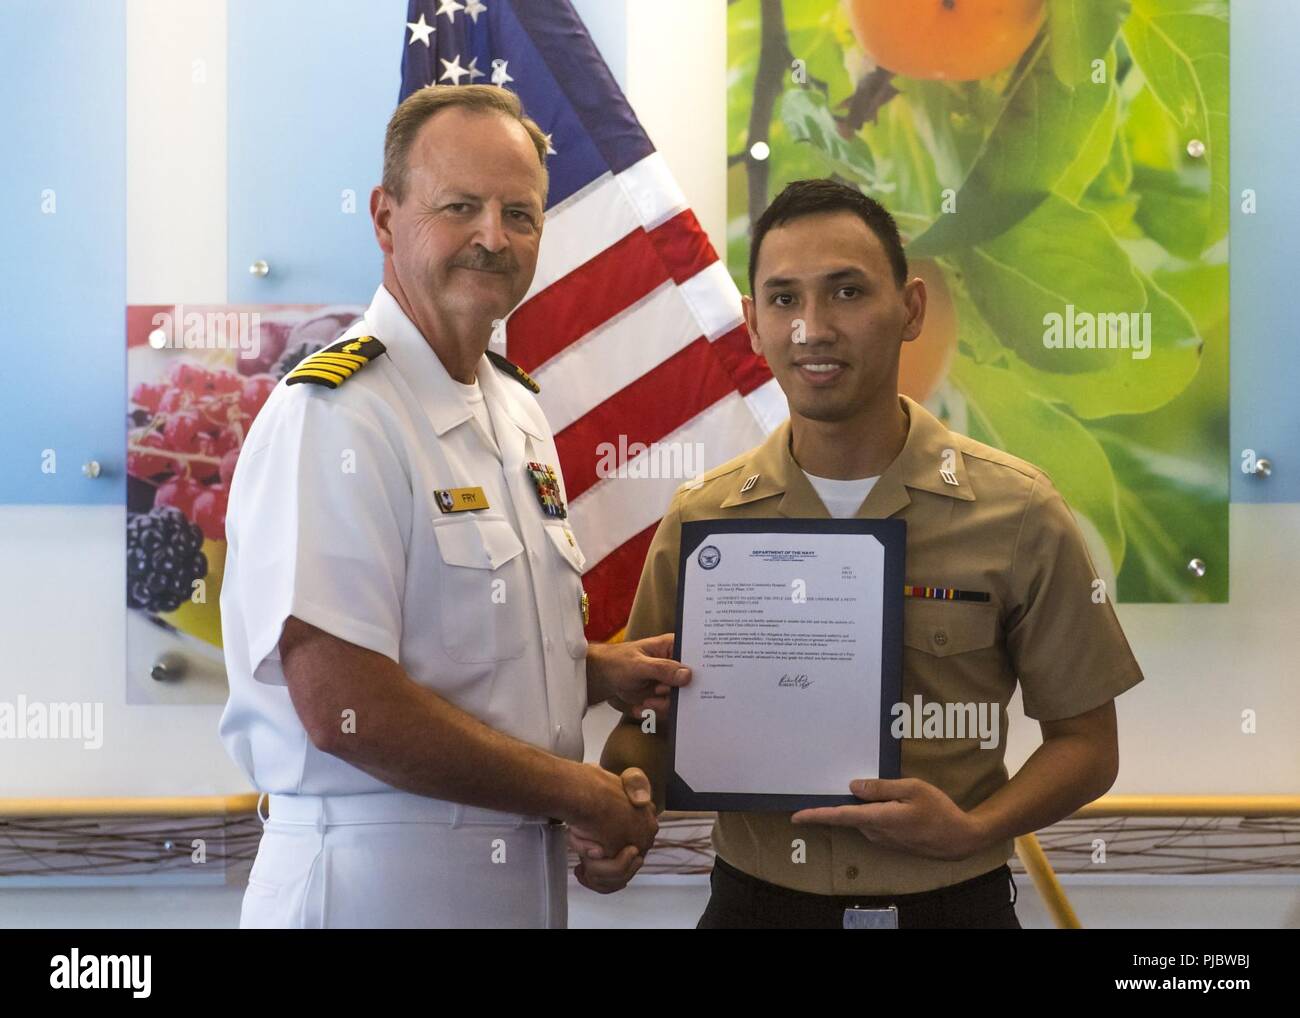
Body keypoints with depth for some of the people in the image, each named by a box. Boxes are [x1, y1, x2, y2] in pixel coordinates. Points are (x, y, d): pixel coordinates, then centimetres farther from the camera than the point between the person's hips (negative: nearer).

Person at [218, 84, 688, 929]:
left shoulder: (519, 409, 10)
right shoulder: (331, 416, -17)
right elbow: (343, 707, -24)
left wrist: (598, 672, 4)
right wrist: (578, 792, -15)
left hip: (528, 878, 8)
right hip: (381, 881, -8)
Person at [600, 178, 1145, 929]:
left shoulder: (1017, 513, -7)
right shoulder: (698, 521, -3)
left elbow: (1086, 741, -1)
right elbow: (648, 720, 3)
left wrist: (972, 830, -17)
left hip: (953, 902, -1)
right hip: (755, 900, 1)